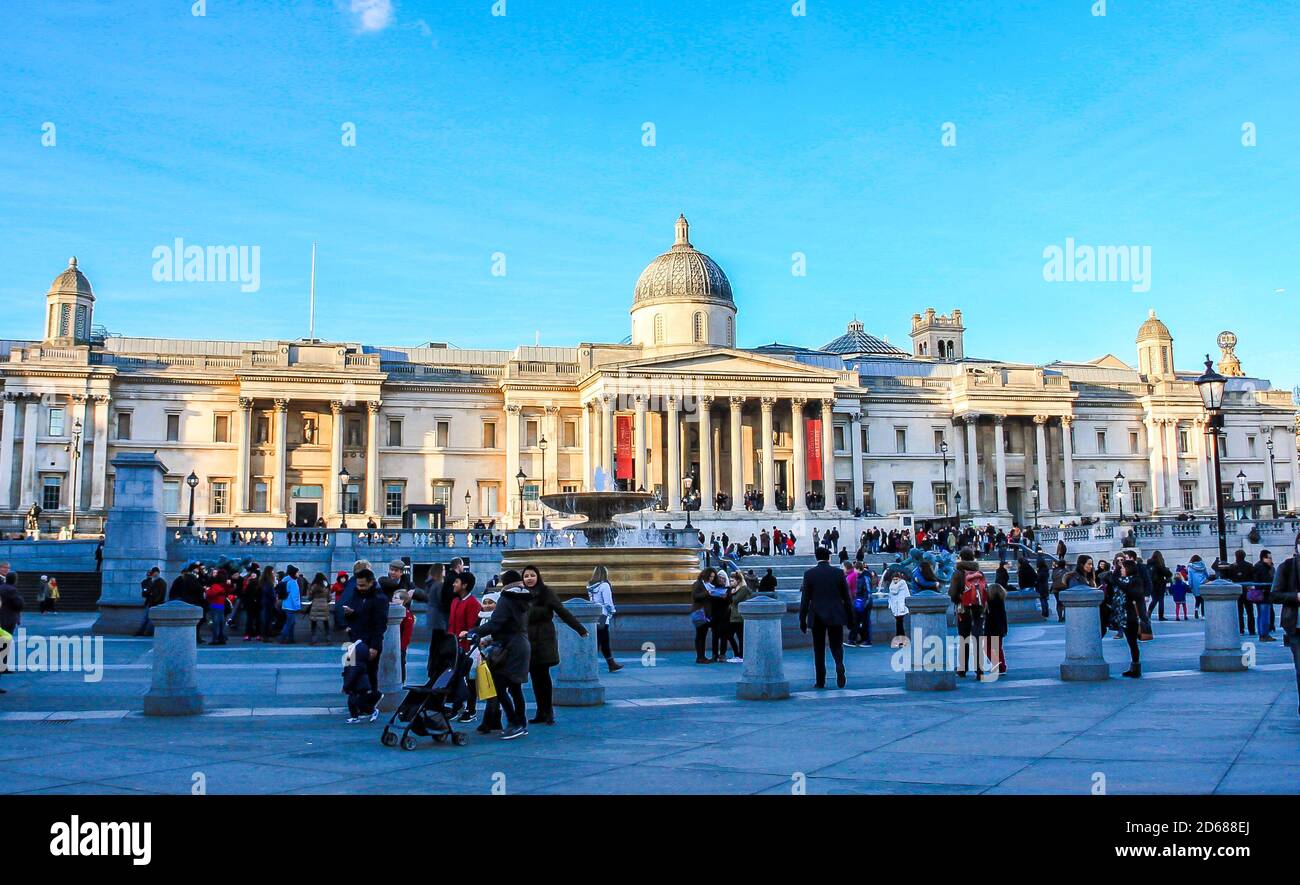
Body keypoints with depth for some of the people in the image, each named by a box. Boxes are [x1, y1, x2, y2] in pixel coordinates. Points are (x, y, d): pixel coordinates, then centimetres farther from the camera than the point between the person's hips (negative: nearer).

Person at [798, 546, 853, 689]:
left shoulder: (809, 574, -4)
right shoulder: (838, 573, -1)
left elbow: (805, 599, -3)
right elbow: (846, 597, 3)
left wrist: (802, 620, 2)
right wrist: (850, 618, 10)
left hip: (817, 617, -1)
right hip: (836, 616, 1)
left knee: (819, 649, 7)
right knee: (836, 645, 11)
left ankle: (820, 681, 5)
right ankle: (839, 664, -19)